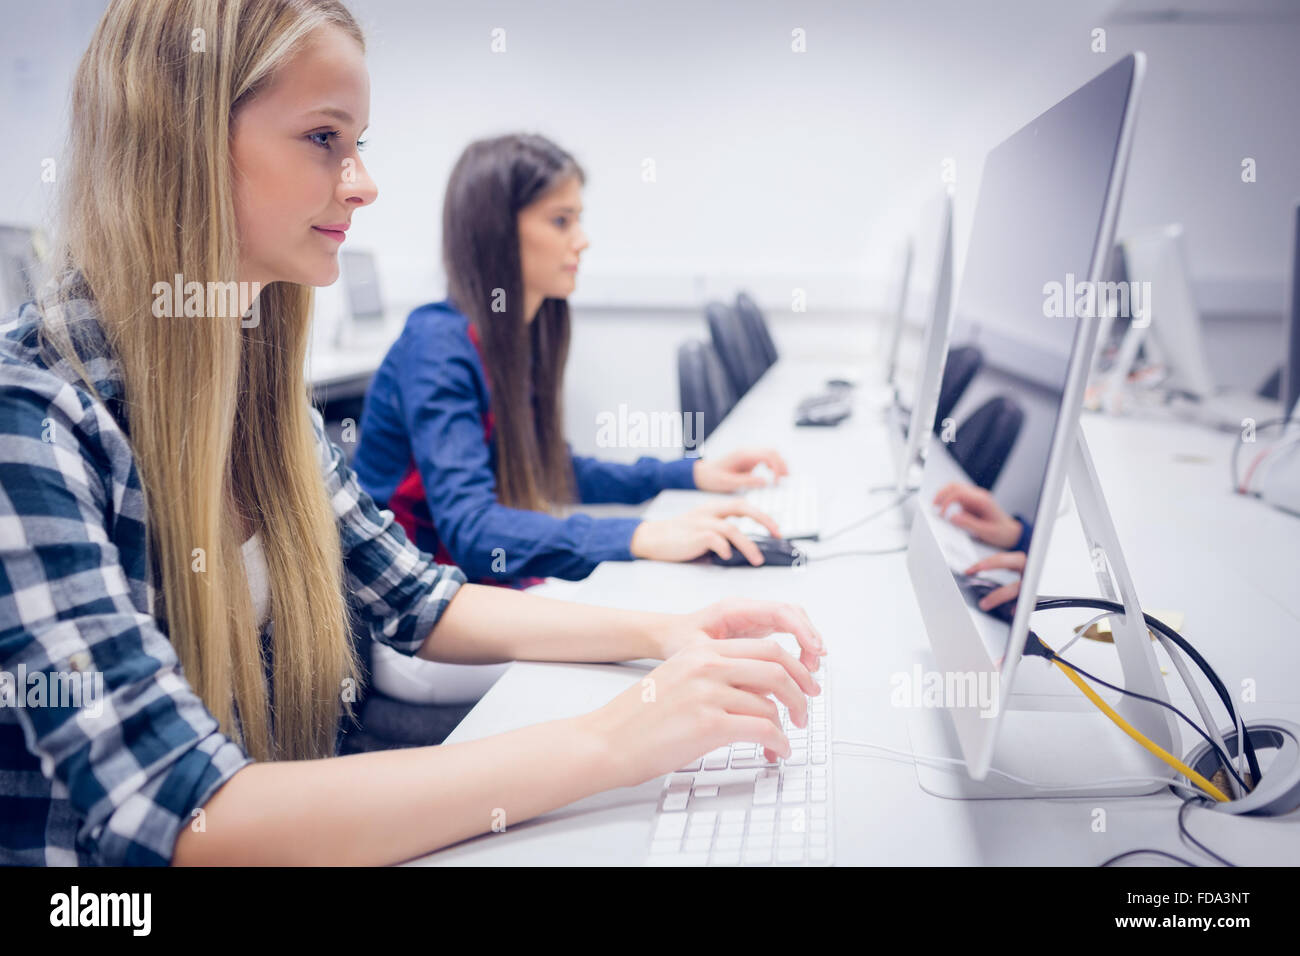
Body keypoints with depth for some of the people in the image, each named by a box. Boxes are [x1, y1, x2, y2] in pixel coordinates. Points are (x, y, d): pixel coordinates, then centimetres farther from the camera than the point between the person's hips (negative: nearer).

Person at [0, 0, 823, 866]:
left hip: (296, 836, 5)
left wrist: (664, 632, -5)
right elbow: (184, 818, -27)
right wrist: (605, 745, -28)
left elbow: (423, 605, 8)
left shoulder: (253, 384, 0)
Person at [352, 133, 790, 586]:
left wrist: (692, 473, 9)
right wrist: (642, 537, -40)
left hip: (492, 587, 7)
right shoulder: (437, 344, -18)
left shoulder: (527, 336, 6)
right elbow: (469, 528, -29)